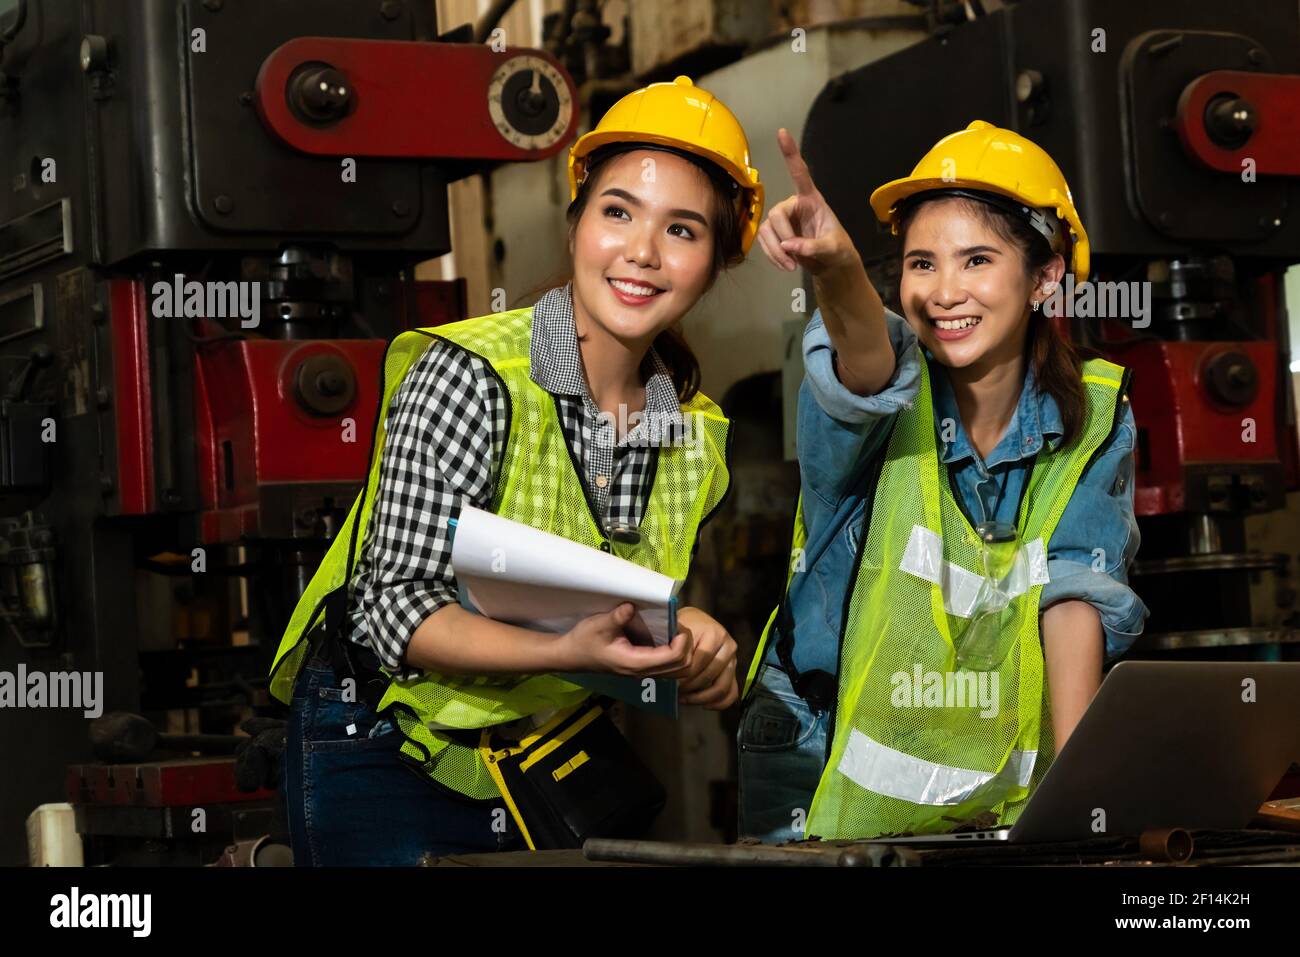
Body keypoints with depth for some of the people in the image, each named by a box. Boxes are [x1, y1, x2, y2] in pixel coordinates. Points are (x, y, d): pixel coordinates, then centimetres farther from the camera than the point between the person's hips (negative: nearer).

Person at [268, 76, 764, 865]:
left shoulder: (698, 437, -1)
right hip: (383, 752, -5)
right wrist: (567, 652, -36)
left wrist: (692, 641, -12)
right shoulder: (468, 377, -19)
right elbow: (398, 607, -22)